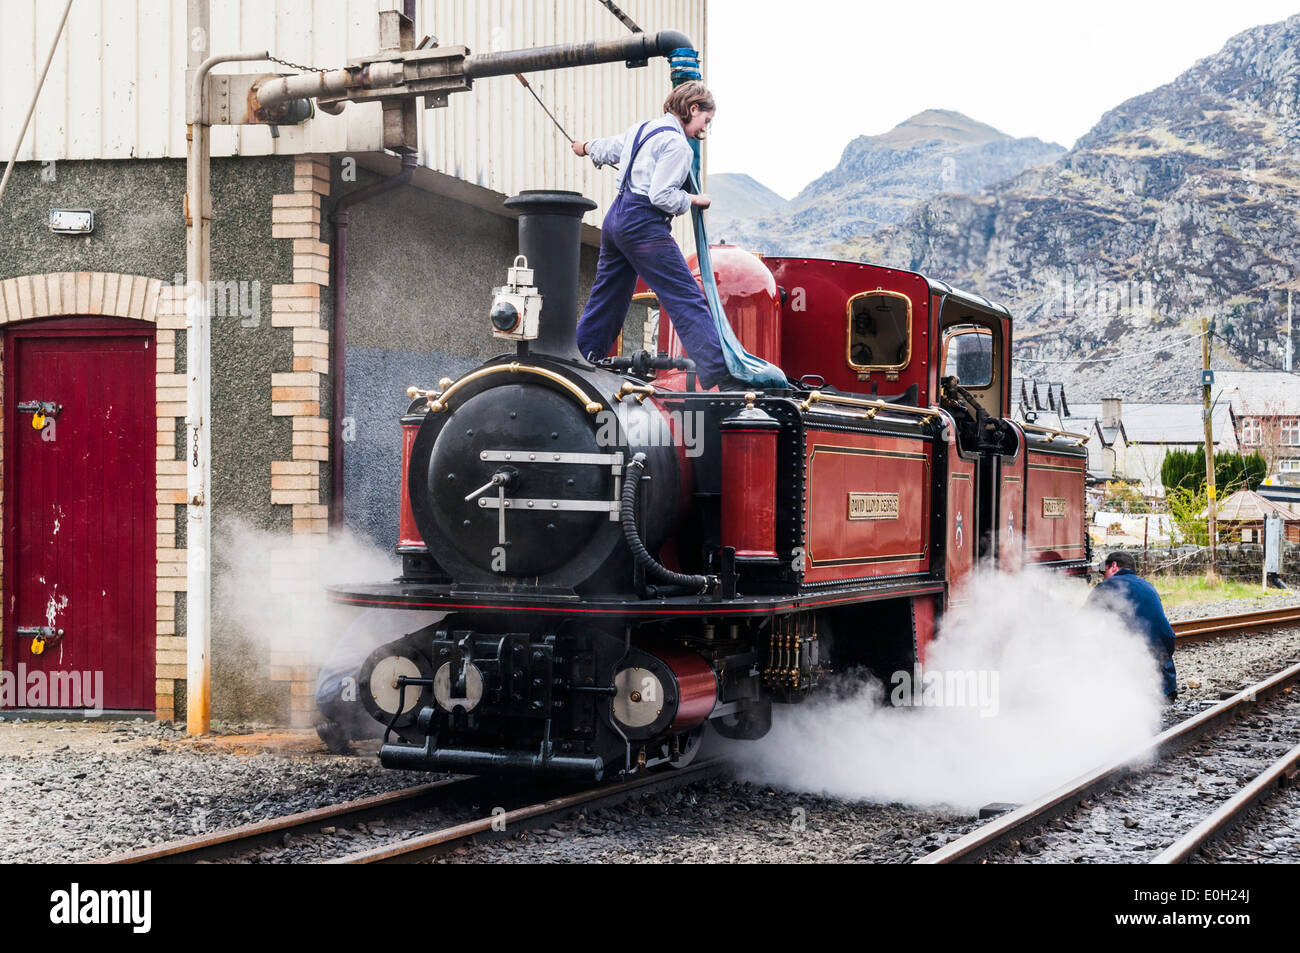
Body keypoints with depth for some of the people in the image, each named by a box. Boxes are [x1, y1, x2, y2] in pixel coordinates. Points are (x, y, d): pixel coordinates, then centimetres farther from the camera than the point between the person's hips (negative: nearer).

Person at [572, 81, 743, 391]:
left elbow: (609, 148, 35)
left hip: (616, 216, 9)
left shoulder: (642, 129, 16)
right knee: (687, 300, -13)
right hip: (644, 225, -9)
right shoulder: (677, 144, -11)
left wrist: (586, 147, 56)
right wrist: (693, 200, -2)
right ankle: (721, 374, -20)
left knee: (607, 298, 19)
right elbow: (661, 195, -19)